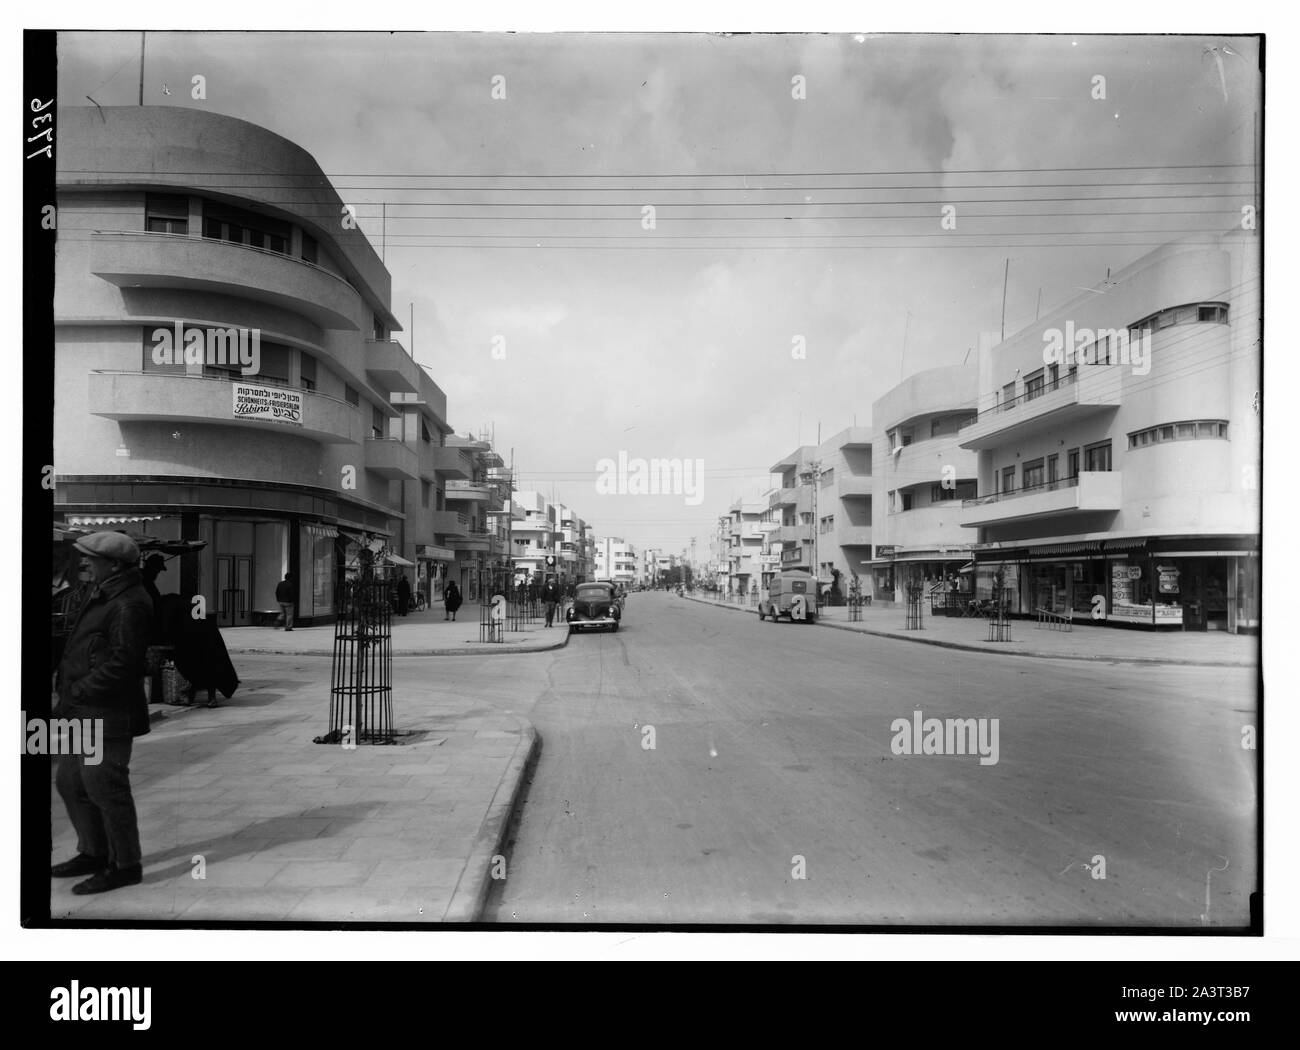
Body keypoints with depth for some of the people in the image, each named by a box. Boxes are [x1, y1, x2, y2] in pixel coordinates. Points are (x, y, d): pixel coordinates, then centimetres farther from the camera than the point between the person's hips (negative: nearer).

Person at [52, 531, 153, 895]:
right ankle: (94, 853, 32)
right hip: (84, 712, 11)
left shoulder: (129, 605, -19)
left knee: (105, 788, -3)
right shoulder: (102, 596, 15)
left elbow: (123, 662, -24)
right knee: (70, 782, 18)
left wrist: (79, 689, -17)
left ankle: (125, 865, 10)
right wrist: (70, 695, 12)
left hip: (108, 715, -11)